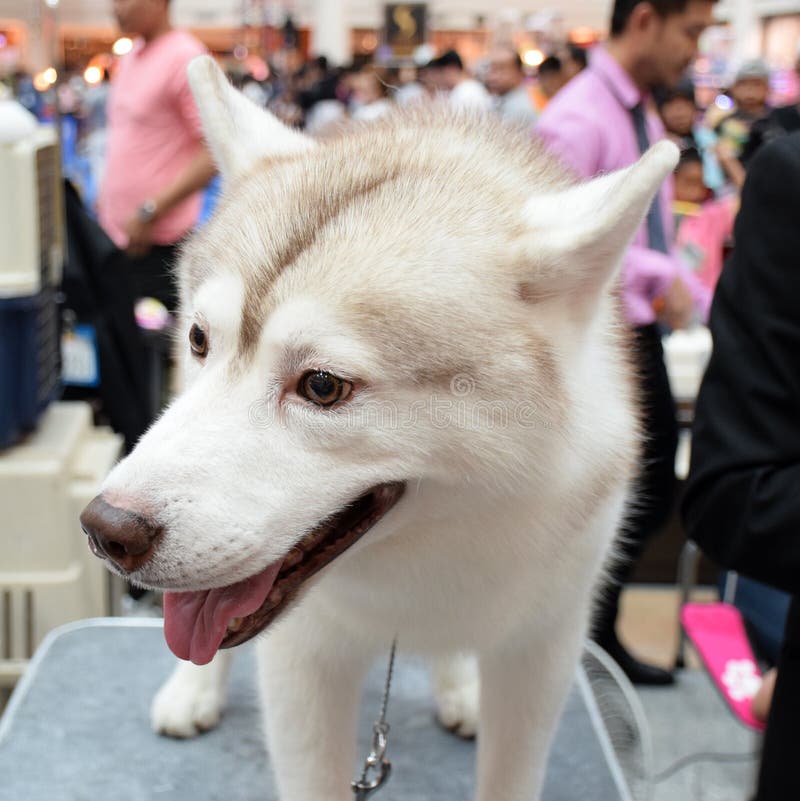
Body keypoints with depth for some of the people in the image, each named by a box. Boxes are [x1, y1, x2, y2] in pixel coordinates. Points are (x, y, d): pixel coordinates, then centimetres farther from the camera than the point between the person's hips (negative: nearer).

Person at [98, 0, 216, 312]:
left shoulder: (184, 56, -13)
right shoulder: (130, 57, 13)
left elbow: (216, 151, -19)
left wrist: (149, 212, -20)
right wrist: (105, 195, 16)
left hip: (156, 239, -8)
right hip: (116, 229, 8)